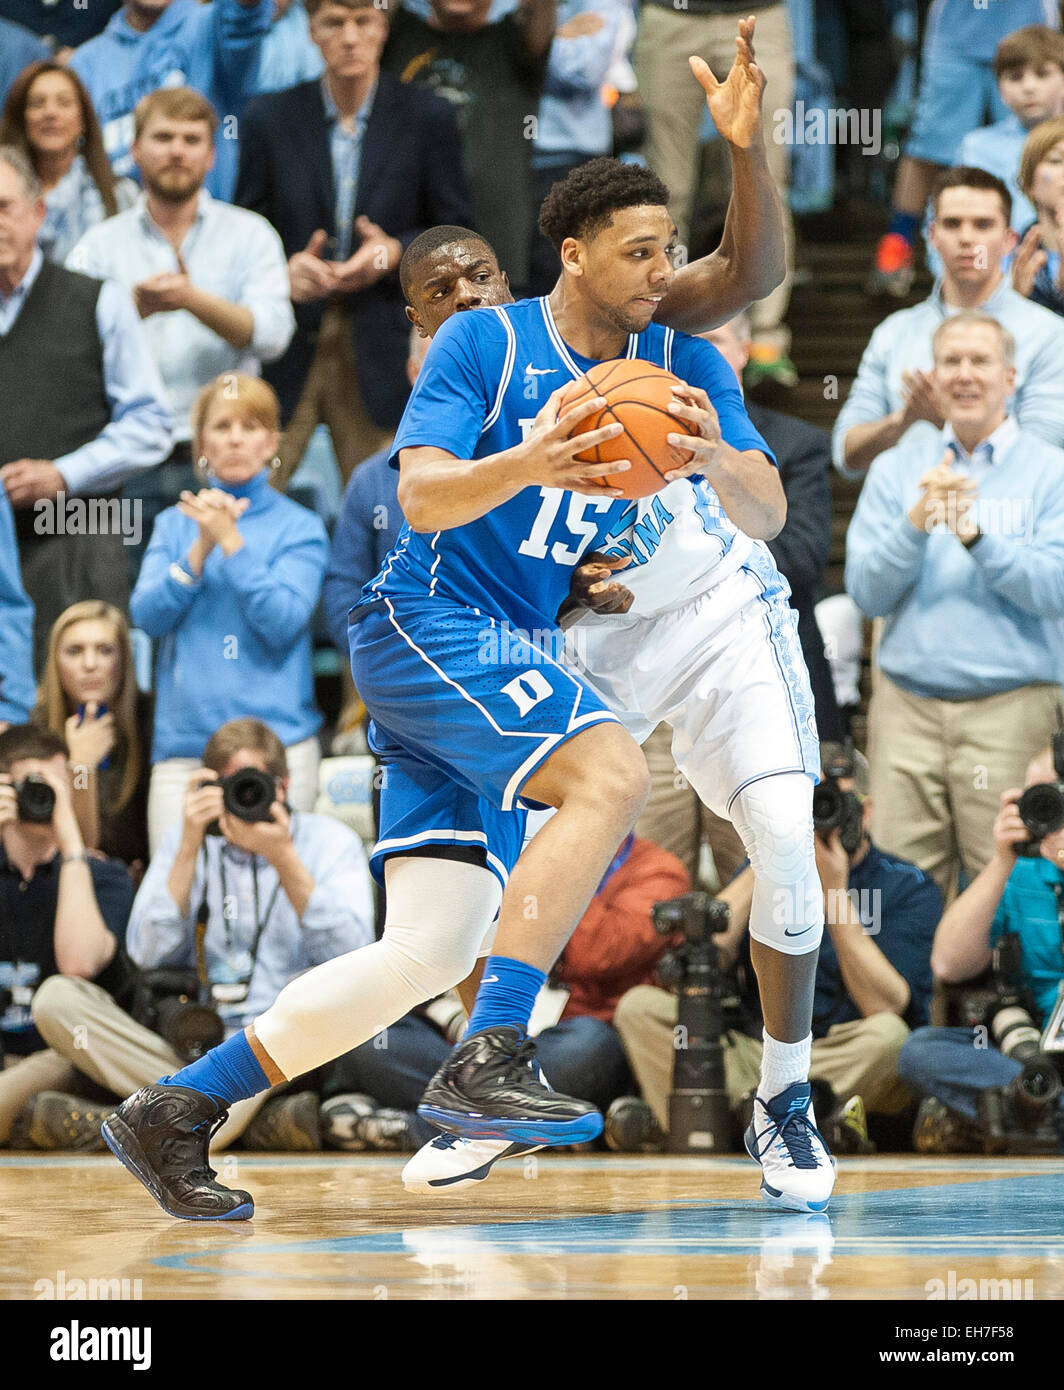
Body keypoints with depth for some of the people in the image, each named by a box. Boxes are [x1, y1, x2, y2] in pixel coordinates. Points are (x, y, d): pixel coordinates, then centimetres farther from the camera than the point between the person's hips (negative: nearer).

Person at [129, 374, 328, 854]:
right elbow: (147, 615, 2)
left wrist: (231, 541, -15)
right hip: (181, 742, 3)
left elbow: (284, 621, -9)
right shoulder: (174, 524, 15)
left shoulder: (298, 527, 4)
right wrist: (201, 549, -11)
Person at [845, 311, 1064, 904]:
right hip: (908, 707, 2)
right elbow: (867, 593, 5)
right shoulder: (896, 470, 14)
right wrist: (916, 524, -11)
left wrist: (975, 536, -19)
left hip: (1010, 707, -2)